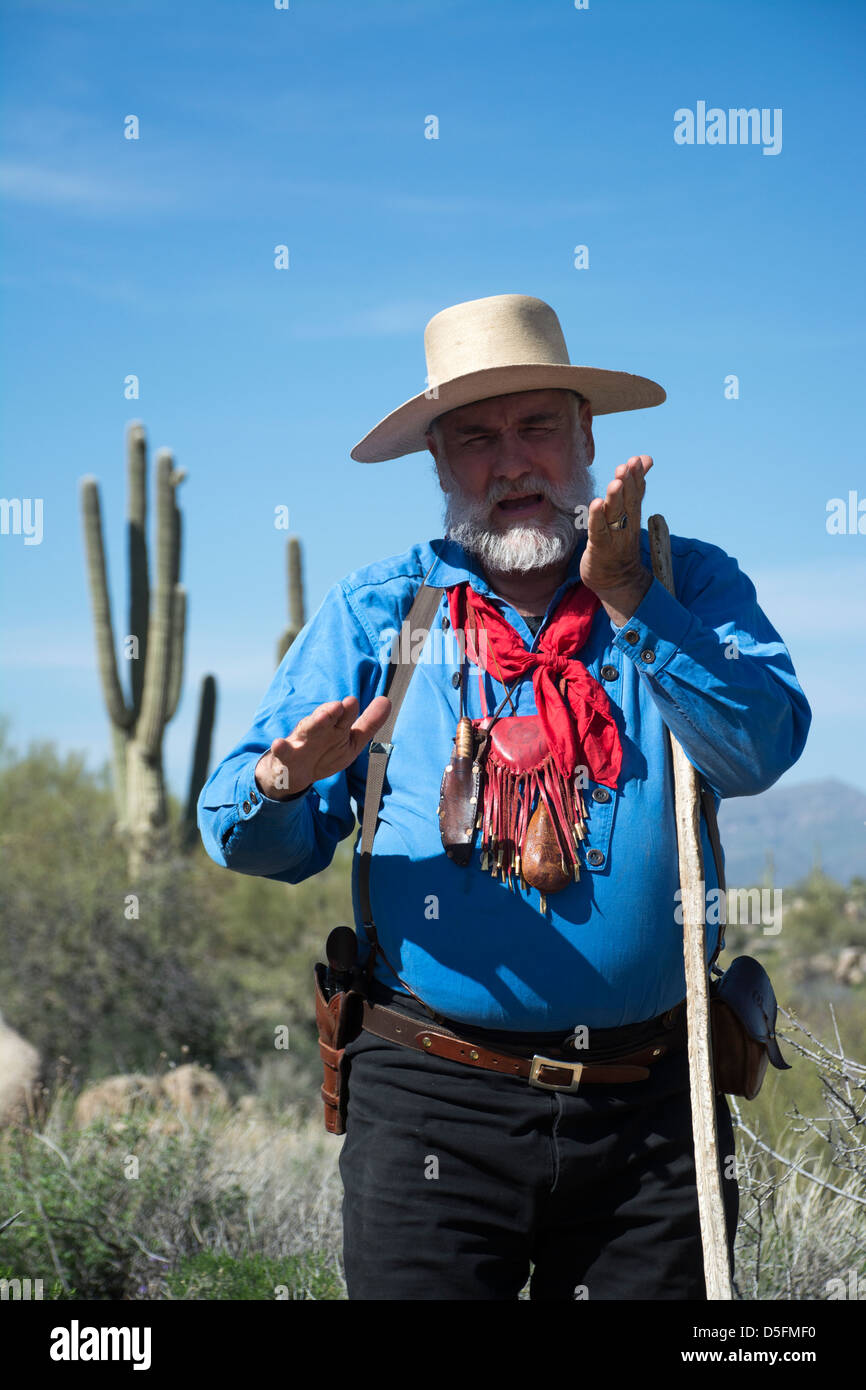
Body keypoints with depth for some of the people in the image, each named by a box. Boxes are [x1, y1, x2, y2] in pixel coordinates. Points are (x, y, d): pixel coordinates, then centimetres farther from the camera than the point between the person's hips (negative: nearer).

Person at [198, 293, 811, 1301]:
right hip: (433, 1104, 0)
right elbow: (253, 839, 5)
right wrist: (282, 782, -18)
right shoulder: (371, 614, 9)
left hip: (651, 1108, 1)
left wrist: (626, 599, -16)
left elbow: (761, 749, -10)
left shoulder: (684, 584, 8)